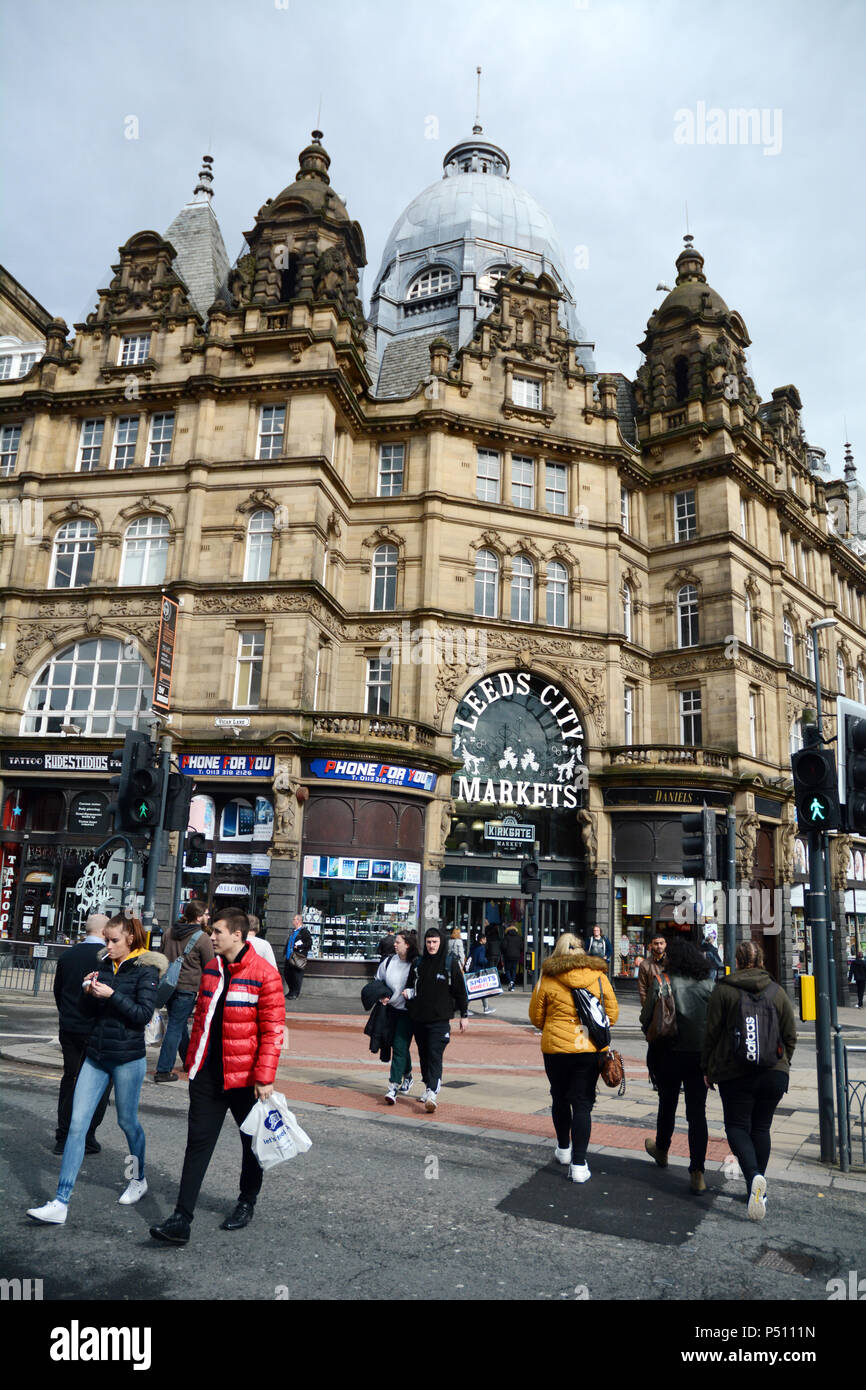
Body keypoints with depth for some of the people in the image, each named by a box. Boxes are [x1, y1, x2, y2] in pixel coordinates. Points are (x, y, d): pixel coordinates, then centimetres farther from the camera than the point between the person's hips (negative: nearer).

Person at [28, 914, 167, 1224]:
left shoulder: (145, 970, -11)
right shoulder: (105, 965, 7)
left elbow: (144, 1014, -17)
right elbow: (89, 1010, 12)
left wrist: (112, 995, -23)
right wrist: (88, 992, -8)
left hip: (128, 1057, -5)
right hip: (97, 1054, 5)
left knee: (127, 1121, 11)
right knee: (77, 1123, -2)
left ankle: (139, 1179, 35)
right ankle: (61, 1203, 2)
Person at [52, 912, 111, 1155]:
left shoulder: (67, 955, 3)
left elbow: (57, 991, 13)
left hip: (69, 1028, 5)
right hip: (97, 1030, -5)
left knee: (69, 1078, 17)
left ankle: (63, 1137, 21)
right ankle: (87, 1137, 9)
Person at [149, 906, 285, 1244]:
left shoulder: (264, 974, -16)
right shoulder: (211, 969, 5)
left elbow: (273, 1030, -15)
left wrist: (264, 1077, -16)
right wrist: (193, 1058, 15)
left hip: (244, 1075, -4)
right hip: (207, 1072, 5)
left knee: (252, 1140, 14)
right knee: (198, 1141, 2)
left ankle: (247, 1203, 35)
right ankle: (181, 1219, 7)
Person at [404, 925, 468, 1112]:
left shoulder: (450, 963, -2)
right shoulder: (417, 963, 8)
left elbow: (460, 990, 2)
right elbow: (411, 985, 19)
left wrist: (463, 1015, 2)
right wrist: (408, 992, -5)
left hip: (440, 1019, -4)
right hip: (418, 1018, 4)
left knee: (435, 1055, -12)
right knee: (423, 1054, 12)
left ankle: (432, 1094, -17)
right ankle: (427, 1086, 27)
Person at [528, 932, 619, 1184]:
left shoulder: (548, 978, -5)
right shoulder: (599, 976, -1)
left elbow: (536, 1016, 3)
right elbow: (612, 1012, 5)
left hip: (556, 1047, 0)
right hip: (591, 1049, 1)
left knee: (560, 1098, 19)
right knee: (583, 1103, 5)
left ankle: (563, 1149, 36)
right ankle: (578, 1165, 2)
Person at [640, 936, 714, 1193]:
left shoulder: (661, 983, -9)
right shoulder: (709, 984, -1)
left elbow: (646, 1020, -7)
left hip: (670, 1054, -2)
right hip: (702, 1056, 2)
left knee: (667, 1105, 18)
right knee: (697, 1112, 6)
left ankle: (661, 1150, 41)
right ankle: (697, 1174, 1)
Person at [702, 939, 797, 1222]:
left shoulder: (723, 991, -6)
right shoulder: (778, 992, 4)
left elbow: (712, 1033, -4)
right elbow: (790, 1035, 8)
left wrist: (708, 1069, 7)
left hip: (735, 1073, -3)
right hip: (774, 1072, 3)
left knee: (737, 1126, 4)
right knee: (761, 1128, 16)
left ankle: (754, 1176, -20)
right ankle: (757, 1188, 20)